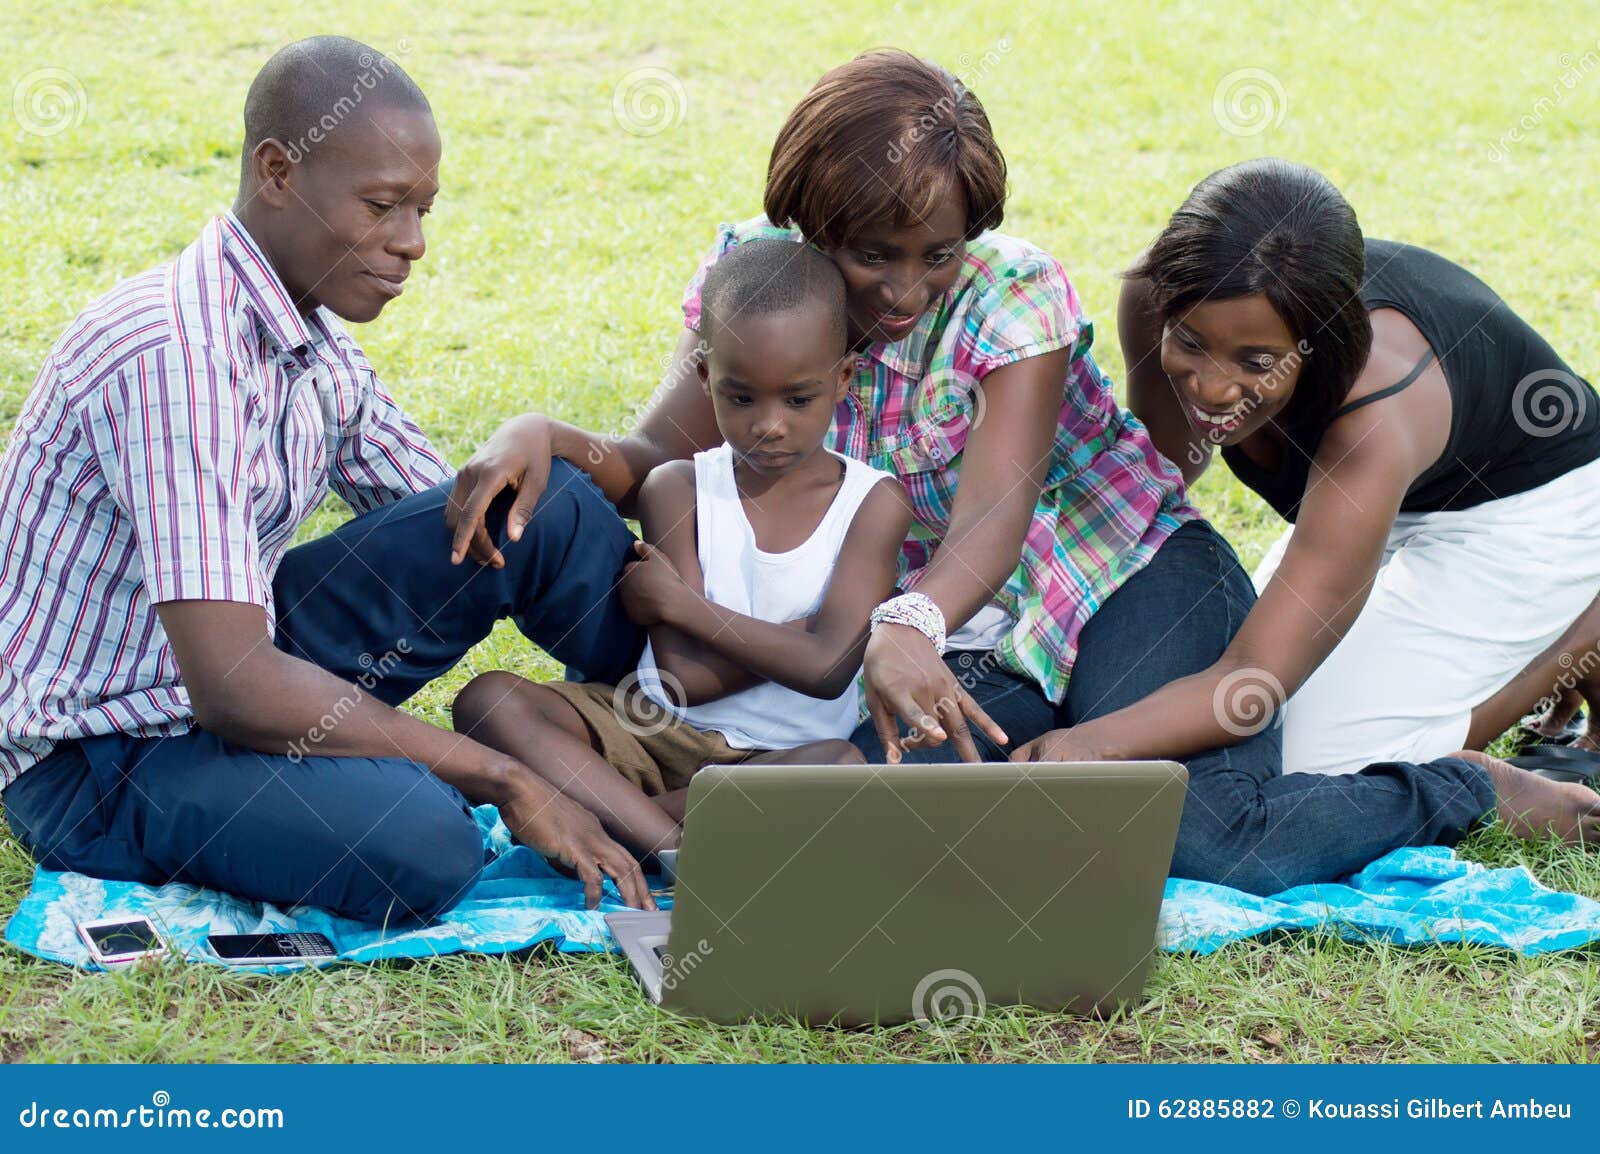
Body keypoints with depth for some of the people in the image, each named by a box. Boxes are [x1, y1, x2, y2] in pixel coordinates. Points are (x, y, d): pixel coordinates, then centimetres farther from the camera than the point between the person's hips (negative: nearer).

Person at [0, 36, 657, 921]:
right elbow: (234, 690, -32)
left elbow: (458, 521, 13)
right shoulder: (175, 355, -27)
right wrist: (503, 777, -26)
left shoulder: (316, 344, 2)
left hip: (246, 670, 8)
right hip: (96, 758, -8)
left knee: (556, 508, -5)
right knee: (422, 844, -35)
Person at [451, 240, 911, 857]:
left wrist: (675, 600, -9)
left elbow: (828, 667, -17)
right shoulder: (679, 488, -1)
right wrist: (808, 630, -13)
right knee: (488, 700, -20)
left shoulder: (874, 502, -3)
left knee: (844, 766, -37)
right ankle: (674, 843, -36)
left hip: (782, 757, -2)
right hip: (655, 733, 2)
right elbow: (685, 677, -10)